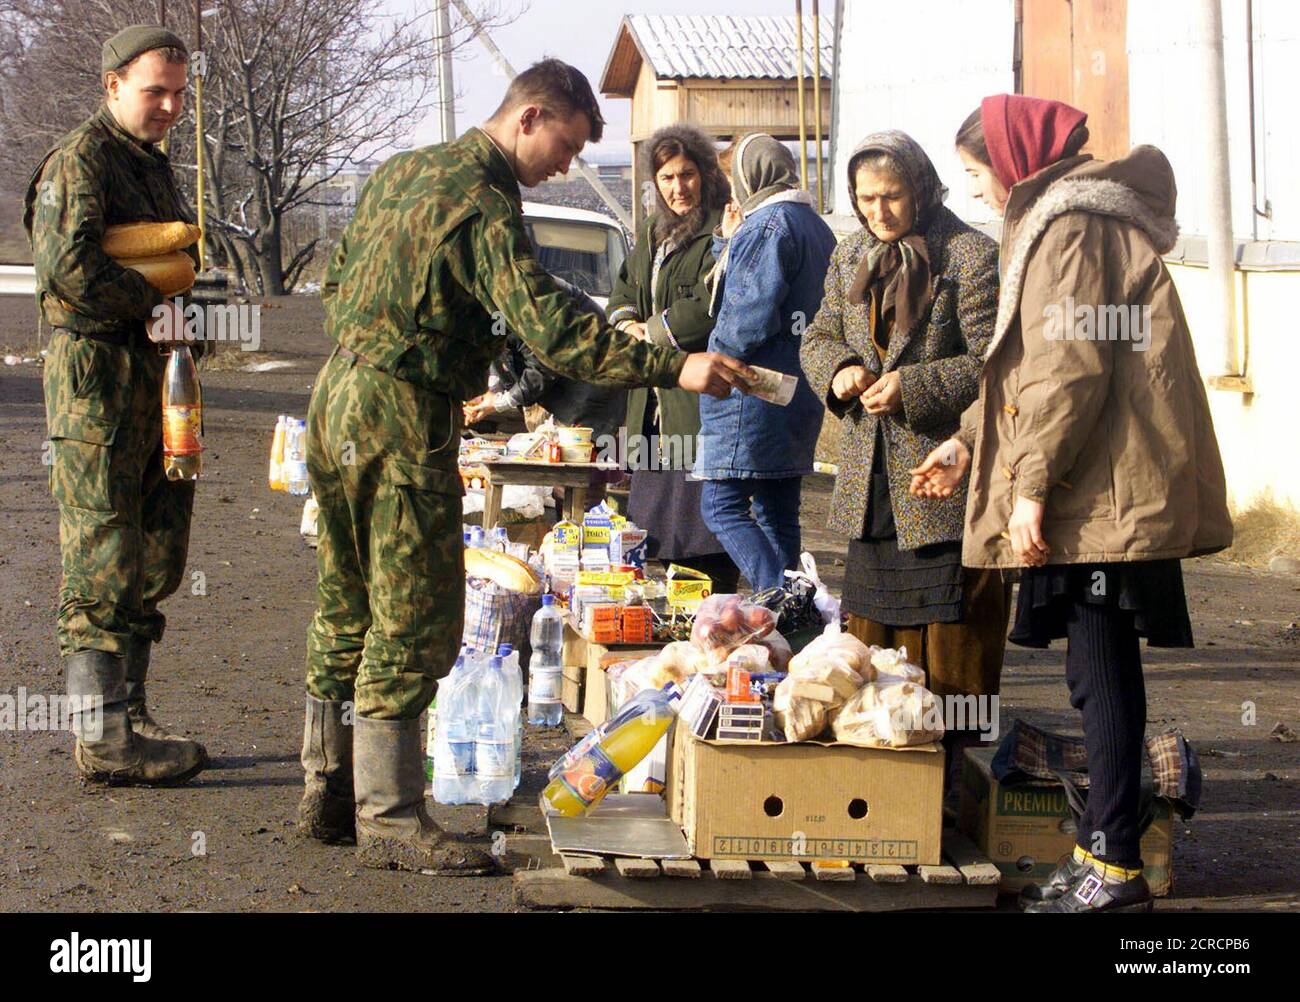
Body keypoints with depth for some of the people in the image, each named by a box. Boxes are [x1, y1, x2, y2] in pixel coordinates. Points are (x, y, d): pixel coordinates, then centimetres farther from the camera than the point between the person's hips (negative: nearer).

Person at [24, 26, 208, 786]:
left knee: (155, 559, 11)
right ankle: (103, 738, -6)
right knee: (104, 564, -8)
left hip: (154, 381, 9)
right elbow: (68, 267, -21)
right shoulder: (81, 161, -8)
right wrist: (150, 305, -18)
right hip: (98, 379, -9)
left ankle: (129, 718, 19)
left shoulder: (155, 166, 21)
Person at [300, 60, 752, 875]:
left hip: (339, 399, 10)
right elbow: (549, 326, -24)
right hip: (404, 418, -10)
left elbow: (338, 284, 22)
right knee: (415, 622, -4)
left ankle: (329, 793, 24)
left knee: (349, 613, 16)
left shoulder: (401, 172, 14)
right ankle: (390, 822, -1)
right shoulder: (484, 203, -15)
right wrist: (673, 369, -27)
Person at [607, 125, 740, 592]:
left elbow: (714, 307, -19)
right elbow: (623, 293, 23)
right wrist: (628, 324, 0)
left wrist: (655, 332, -7)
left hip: (703, 400, -9)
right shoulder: (653, 232, 19)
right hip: (654, 405, 9)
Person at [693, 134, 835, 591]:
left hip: (754, 390, -10)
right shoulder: (816, 226, 18)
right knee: (778, 515, 11)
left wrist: (715, 359, -7)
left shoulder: (769, 224, -12)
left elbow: (752, 310, -19)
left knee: (721, 506, -10)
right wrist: (729, 242, 17)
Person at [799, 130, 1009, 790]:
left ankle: (950, 778, 1)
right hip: (872, 483, 7)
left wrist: (913, 386, -21)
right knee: (870, 631, 12)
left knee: (948, 647, -5)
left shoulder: (971, 257, -9)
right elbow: (820, 336, 19)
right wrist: (840, 368, -3)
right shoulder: (851, 259, 13)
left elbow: (991, 361, -12)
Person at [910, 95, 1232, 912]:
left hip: (1102, 495, -10)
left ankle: (1114, 864, -5)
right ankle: (1102, 848, 15)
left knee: (1102, 673, -8)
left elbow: (1072, 368, -19)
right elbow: (1034, 364, 27)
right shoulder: (1052, 220, 21)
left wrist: (1030, 484, -19)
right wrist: (969, 443, 23)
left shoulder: (1069, 225, -11)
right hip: (1099, 494, 10)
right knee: (1101, 670, 11)